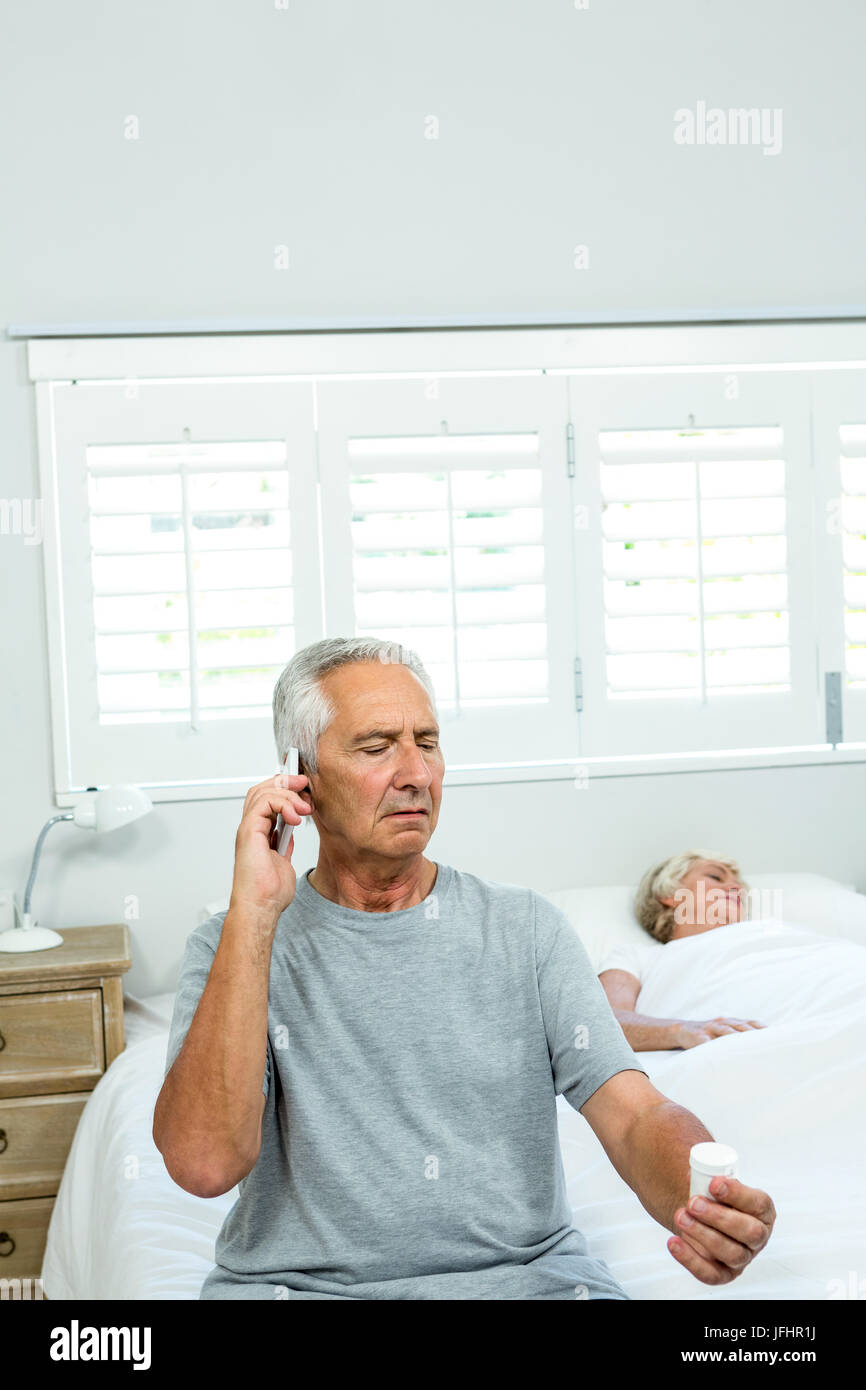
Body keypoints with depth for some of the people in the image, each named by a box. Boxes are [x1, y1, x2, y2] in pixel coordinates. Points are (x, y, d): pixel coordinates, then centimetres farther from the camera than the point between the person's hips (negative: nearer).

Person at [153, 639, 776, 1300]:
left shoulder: (526, 928, 8)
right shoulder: (232, 948, 2)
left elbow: (634, 1113, -3)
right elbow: (204, 1163, -15)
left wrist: (701, 1202, -26)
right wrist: (254, 909, -15)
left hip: (527, 1272, 2)